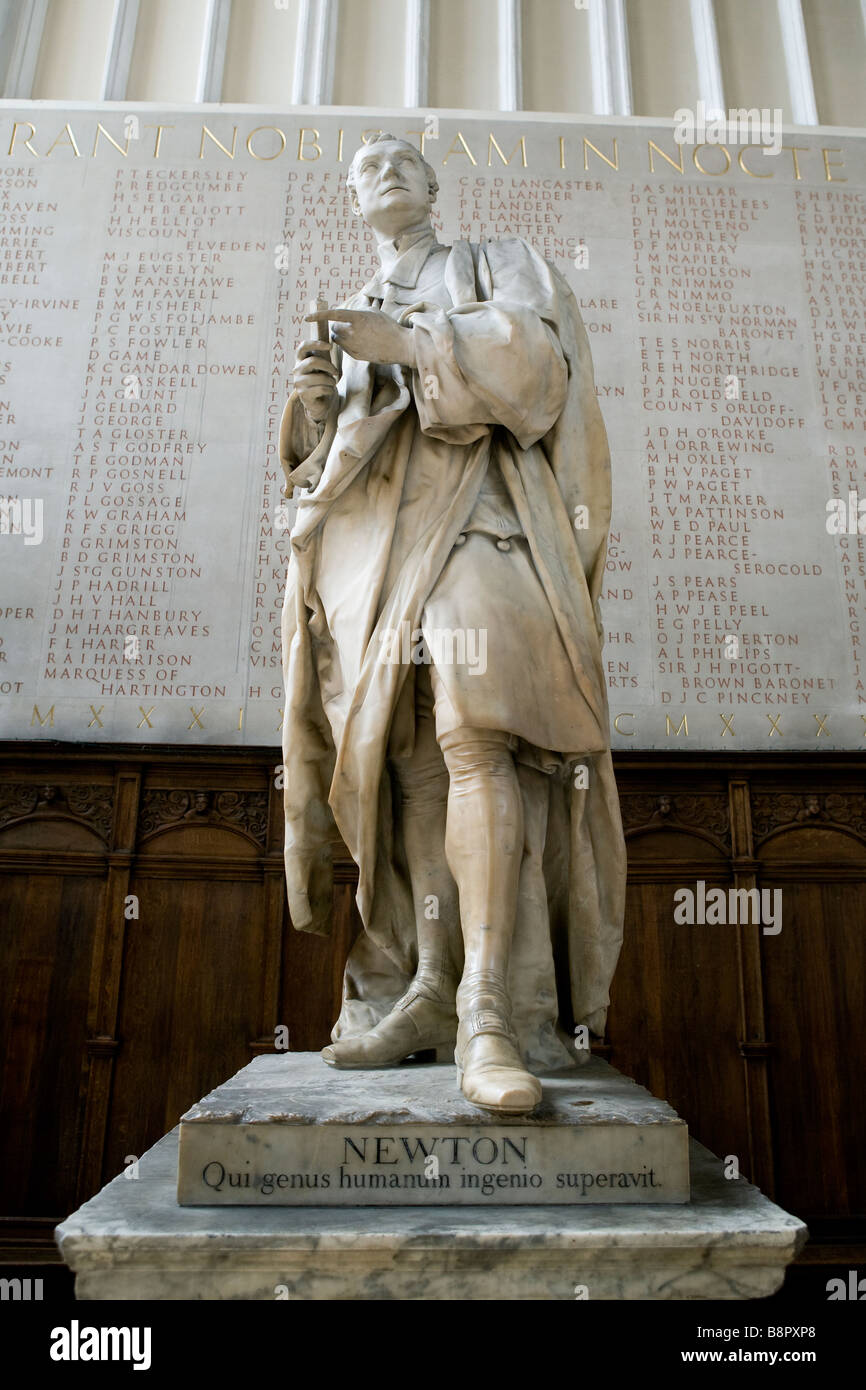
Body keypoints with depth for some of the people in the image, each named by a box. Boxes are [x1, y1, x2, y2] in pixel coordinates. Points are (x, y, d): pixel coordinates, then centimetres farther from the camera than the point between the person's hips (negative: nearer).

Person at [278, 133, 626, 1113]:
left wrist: (412, 344, -10)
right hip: (373, 531, 4)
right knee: (404, 756, -6)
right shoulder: (347, 325, 32)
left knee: (476, 731, -26)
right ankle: (424, 989, 0)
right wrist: (316, 409, 0)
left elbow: (537, 355, 1)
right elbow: (322, 462, 22)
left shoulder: (501, 266, 23)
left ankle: (489, 1020, -29)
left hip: (477, 511, -4)